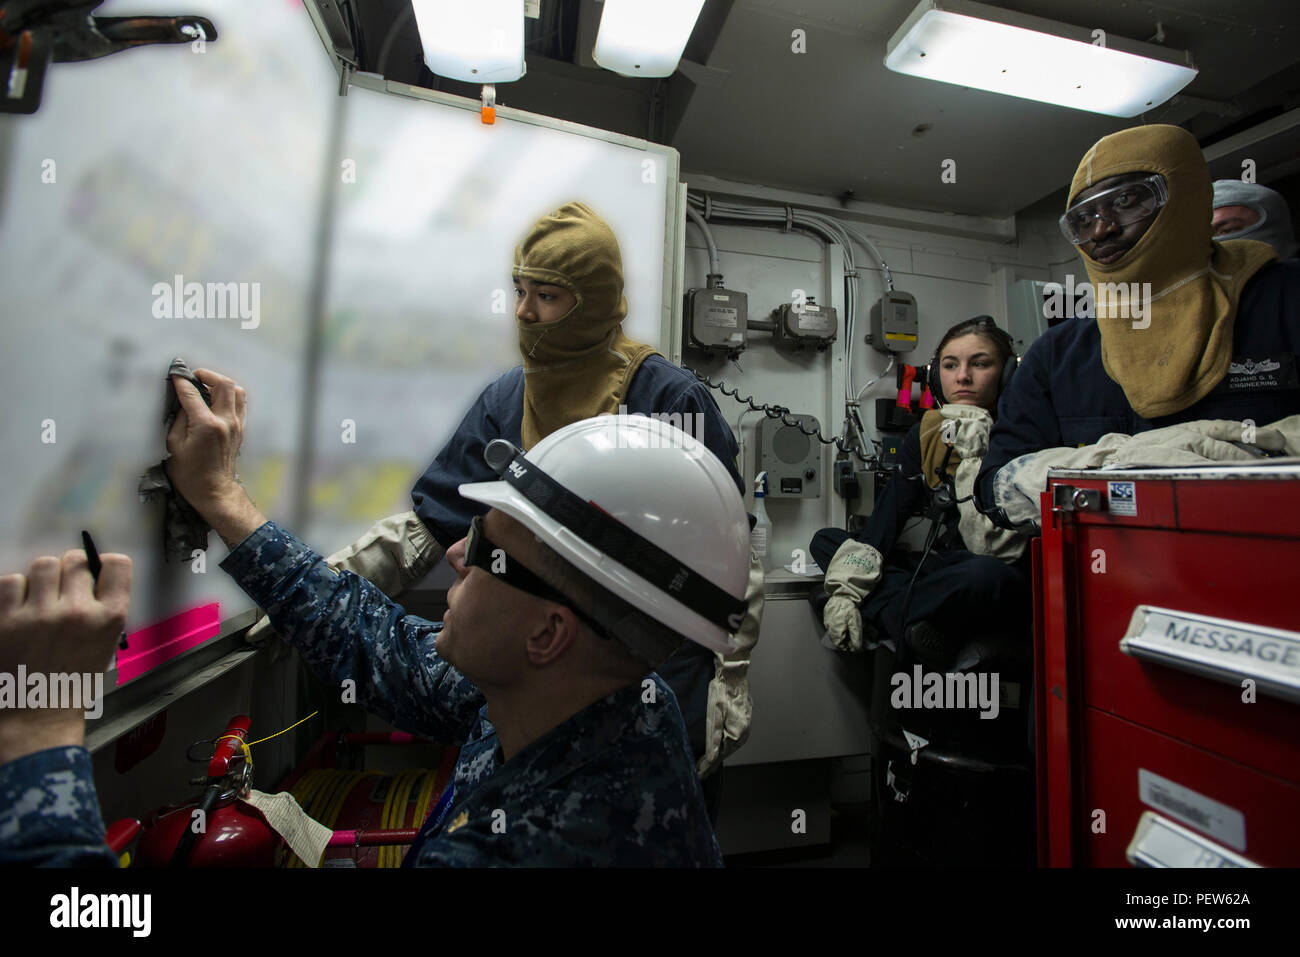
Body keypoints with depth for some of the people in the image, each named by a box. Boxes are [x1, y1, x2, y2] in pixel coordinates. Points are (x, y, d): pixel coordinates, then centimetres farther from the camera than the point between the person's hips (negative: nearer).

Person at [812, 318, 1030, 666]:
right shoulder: (928, 432, 2)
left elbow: (996, 549, -23)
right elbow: (886, 518, -5)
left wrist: (973, 451, -25)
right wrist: (846, 589, -16)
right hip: (943, 571, 6)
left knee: (987, 574, -41)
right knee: (825, 540, -4)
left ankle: (885, 619, -17)